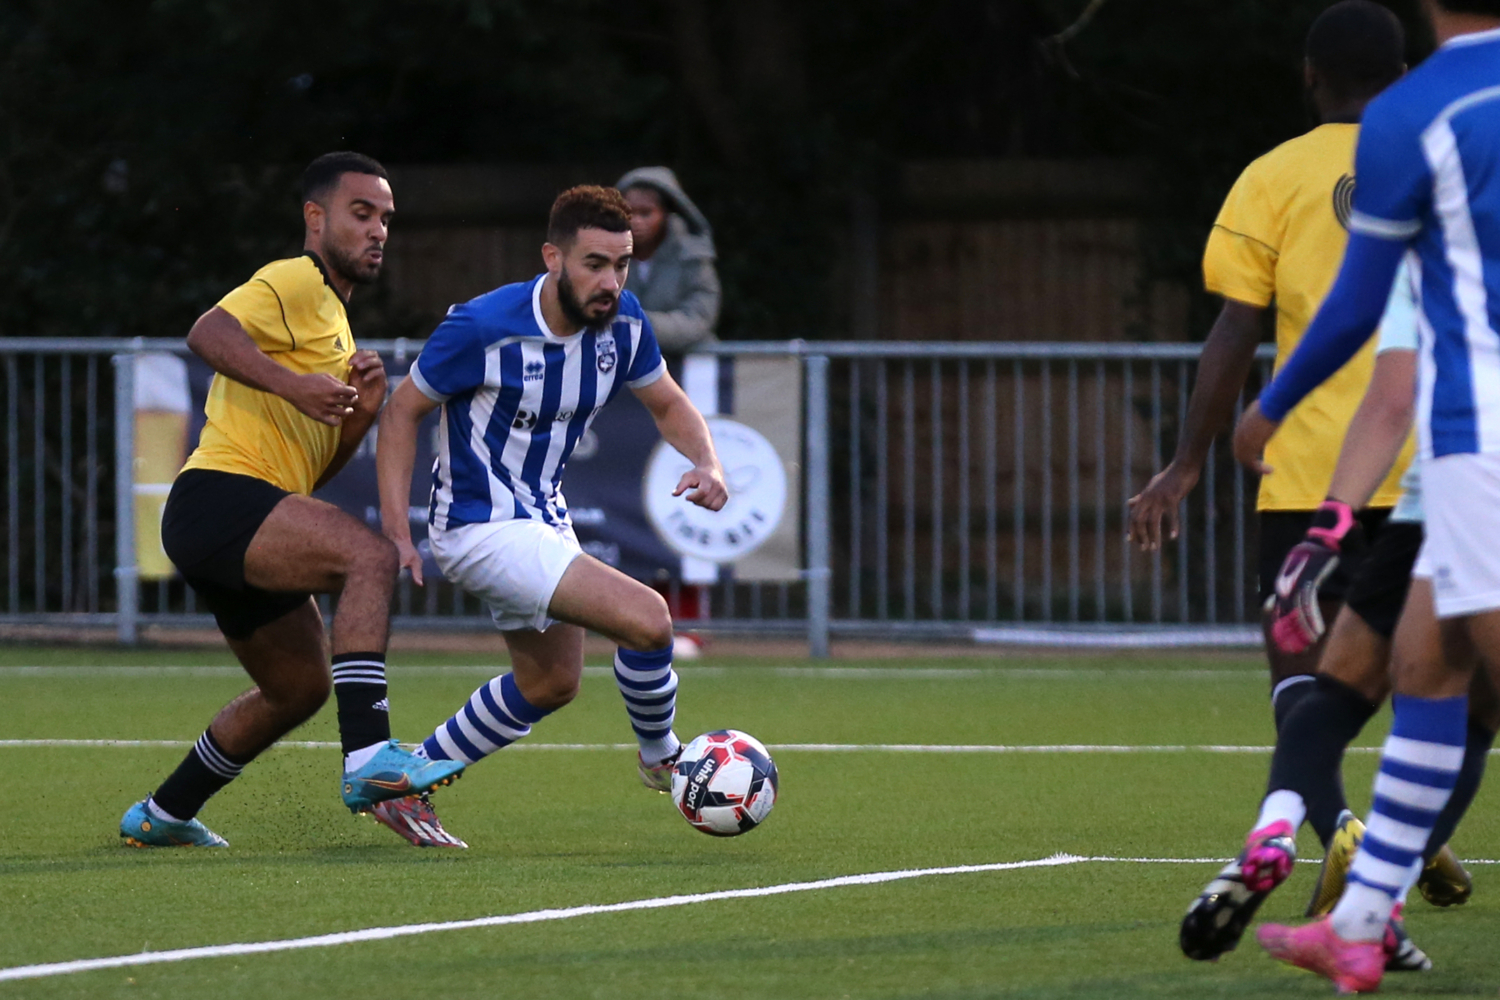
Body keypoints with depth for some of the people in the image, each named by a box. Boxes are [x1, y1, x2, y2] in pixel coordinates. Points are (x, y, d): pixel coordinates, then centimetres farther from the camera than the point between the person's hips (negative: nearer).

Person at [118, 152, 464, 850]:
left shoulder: (333, 321, 27)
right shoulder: (295, 283, -3)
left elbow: (314, 471, 23)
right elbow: (207, 333, -23)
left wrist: (360, 414, 5)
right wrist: (292, 384, -34)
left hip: (241, 533, 10)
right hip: (220, 497, -10)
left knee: (301, 687, 19)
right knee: (372, 557, -29)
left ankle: (160, 816, 32)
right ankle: (368, 758, -39)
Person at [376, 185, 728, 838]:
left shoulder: (622, 320, -7)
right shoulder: (483, 328, -25)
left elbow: (666, 403, 9)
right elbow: (403, 412, -13)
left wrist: (706, 463, -12)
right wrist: (396, 531, -18)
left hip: (543, 518, 9)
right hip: (482, 529, -9)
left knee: (549, 683, 24)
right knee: (647, 620, -21)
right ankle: (661, 758, 6)